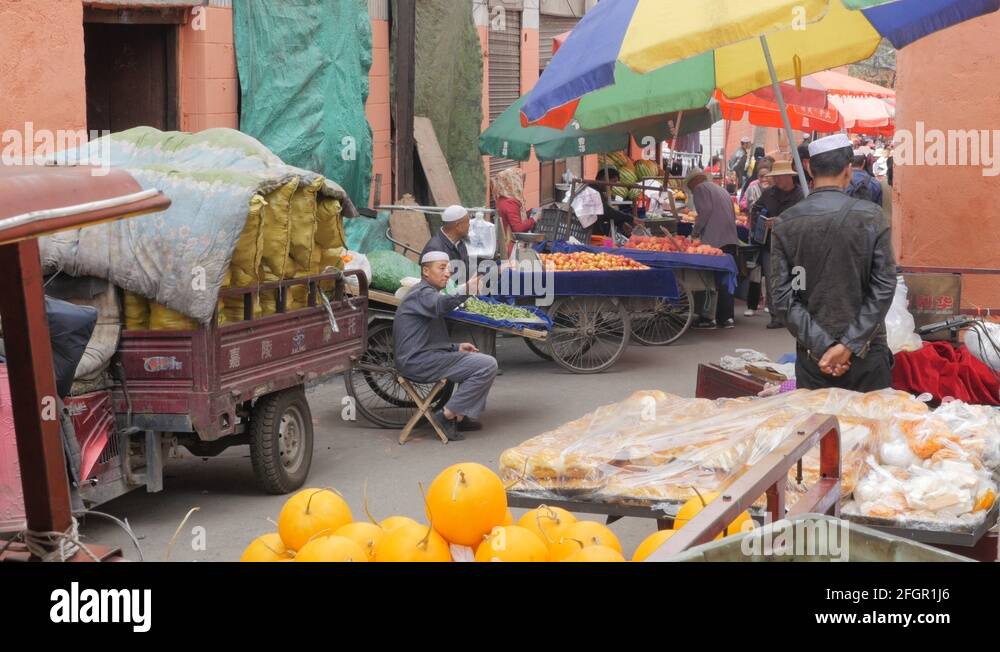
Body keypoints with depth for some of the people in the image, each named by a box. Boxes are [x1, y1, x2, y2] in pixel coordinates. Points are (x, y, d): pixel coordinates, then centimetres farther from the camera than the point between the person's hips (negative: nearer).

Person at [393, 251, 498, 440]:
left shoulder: (427, 293, 25)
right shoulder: (422, 293, -8)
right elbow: (440, 305, -34)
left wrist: (456, 348, 17)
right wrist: (465, 292, -48)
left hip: (417, 359, 11)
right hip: (418, 362, -11)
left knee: (477, 359, 24)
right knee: (487, 365, -17)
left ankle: (460, 416, 15)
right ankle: (447, 415, -14)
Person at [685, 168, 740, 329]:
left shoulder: (700, 188, 2)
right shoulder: (721, 190, 26)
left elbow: (705, 210, -12)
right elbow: (733, 215, 24)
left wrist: (695, 231, -2)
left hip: (715, 241, -8)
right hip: (731, 240, 8)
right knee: (725, 280, 10)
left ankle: (708, 319, -6)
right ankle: (727, 317, 10)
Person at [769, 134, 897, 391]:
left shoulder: (786, 223, -2)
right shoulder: (871, 217, -6)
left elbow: (782, 295, -6)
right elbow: (884, 288, -9)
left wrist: (821, 346, -8)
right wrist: (849, 344, -10)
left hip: (811, 358, 1)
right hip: (867, 354, -1)